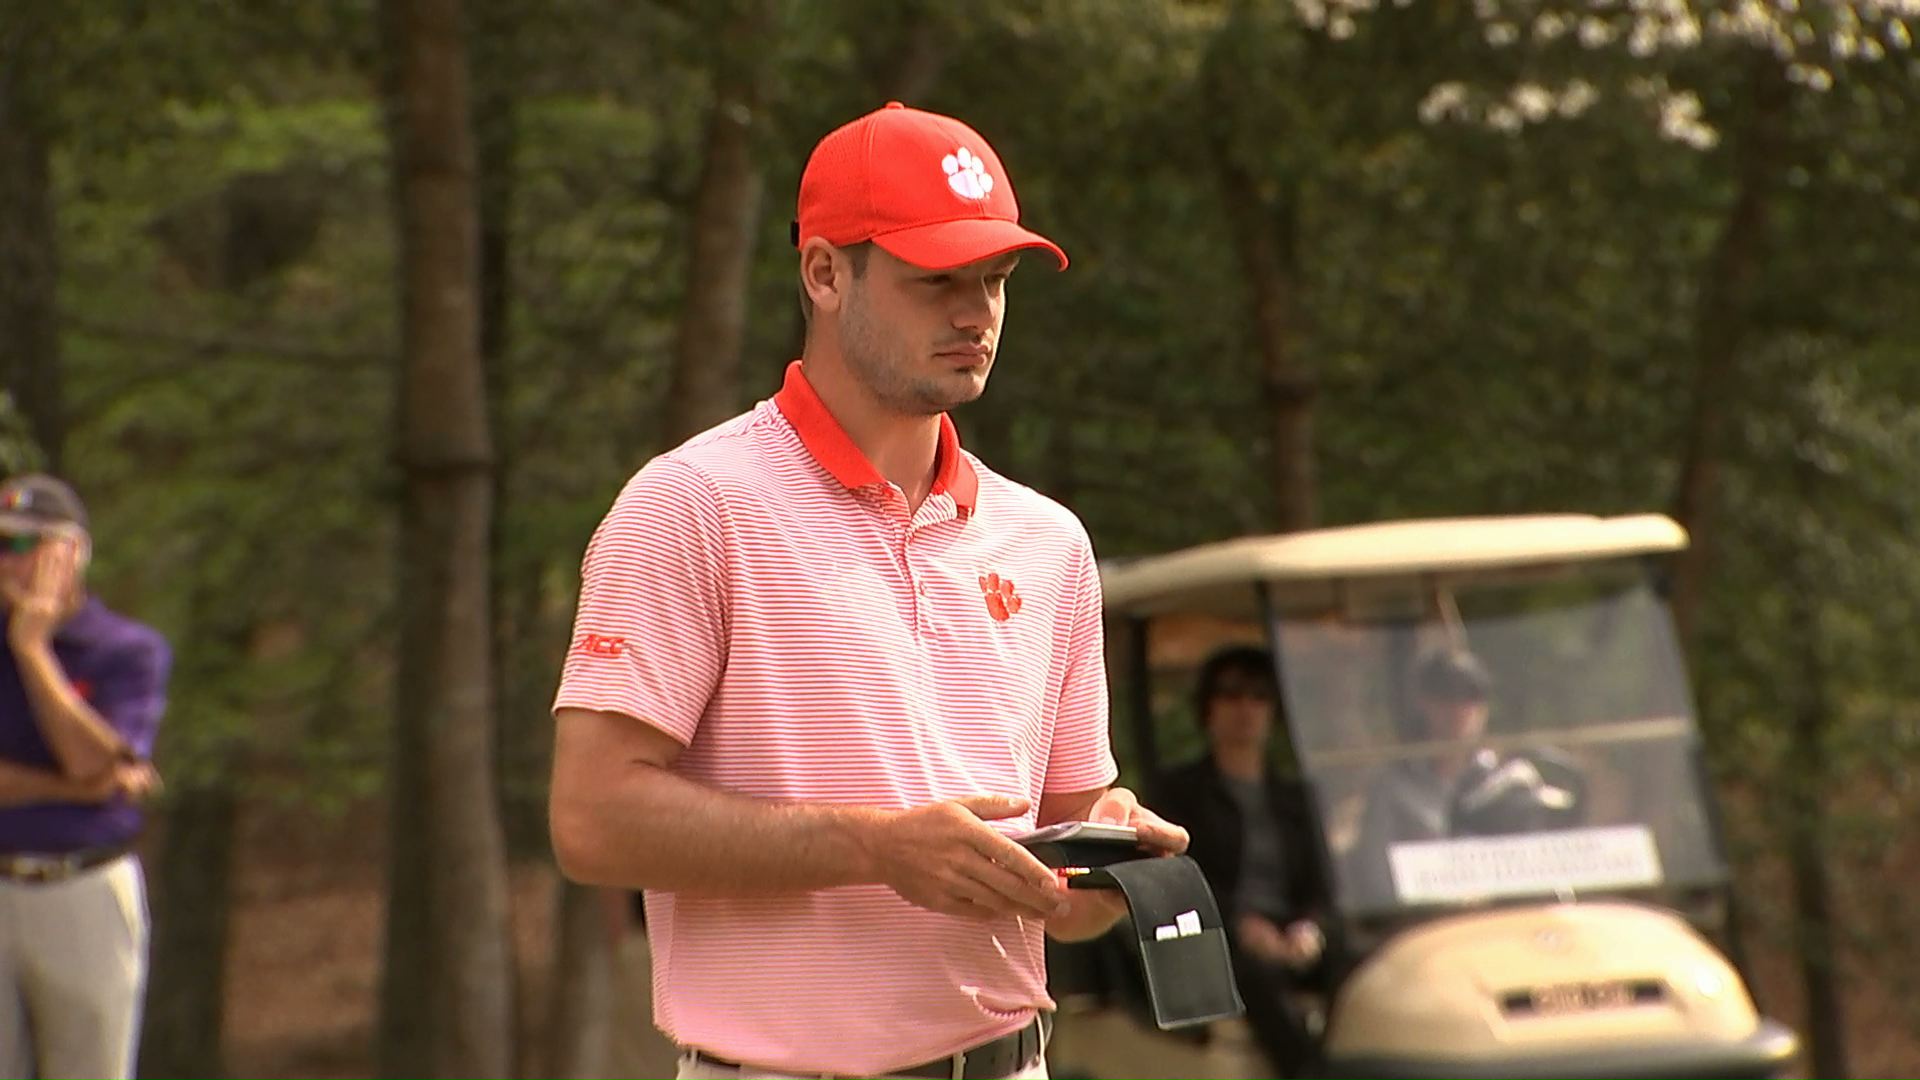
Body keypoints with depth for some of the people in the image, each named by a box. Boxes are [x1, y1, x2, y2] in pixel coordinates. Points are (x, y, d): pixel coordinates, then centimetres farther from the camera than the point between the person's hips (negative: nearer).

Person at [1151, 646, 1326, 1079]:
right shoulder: (1178, 790, 14)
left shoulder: (1294, 799, 27)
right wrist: (1239, 924, -17)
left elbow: (1317, 886, 17)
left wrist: (1309, 927, -8)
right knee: (1257, 972, -40)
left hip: (1290, 942, 3)